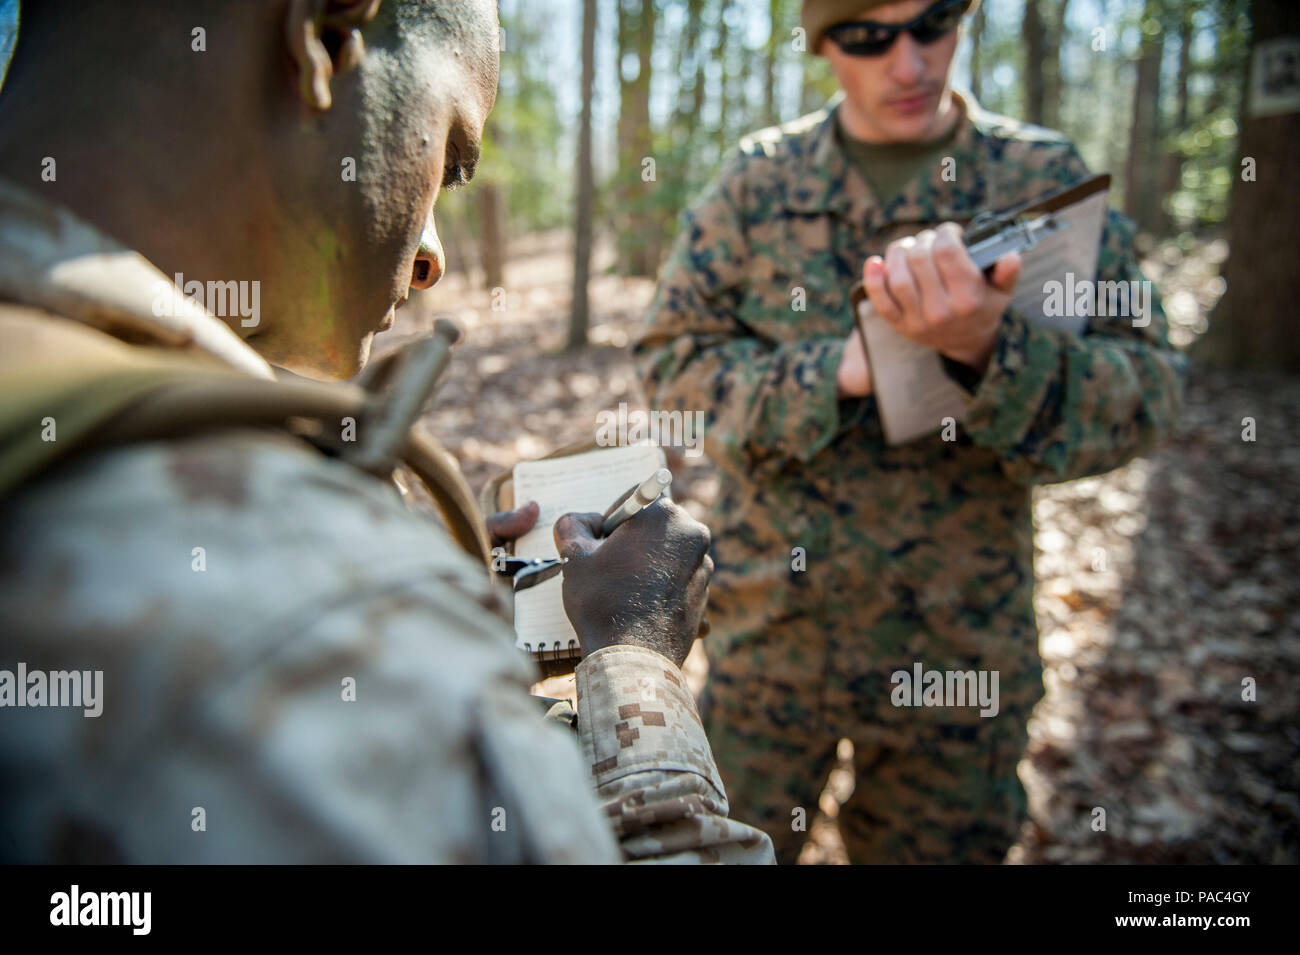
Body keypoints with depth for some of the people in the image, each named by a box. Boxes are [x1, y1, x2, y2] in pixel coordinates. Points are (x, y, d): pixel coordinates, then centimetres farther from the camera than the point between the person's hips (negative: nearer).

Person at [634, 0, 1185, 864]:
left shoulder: (1045, 176, -4)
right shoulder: (759, 178, -2)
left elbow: (1146, 396, -11)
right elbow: (671, 357, -6)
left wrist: (990, 347, -31)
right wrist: (836, 371, -22)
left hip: (962, 645, 0)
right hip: (769, 626, 0)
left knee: (936, 845, 21)